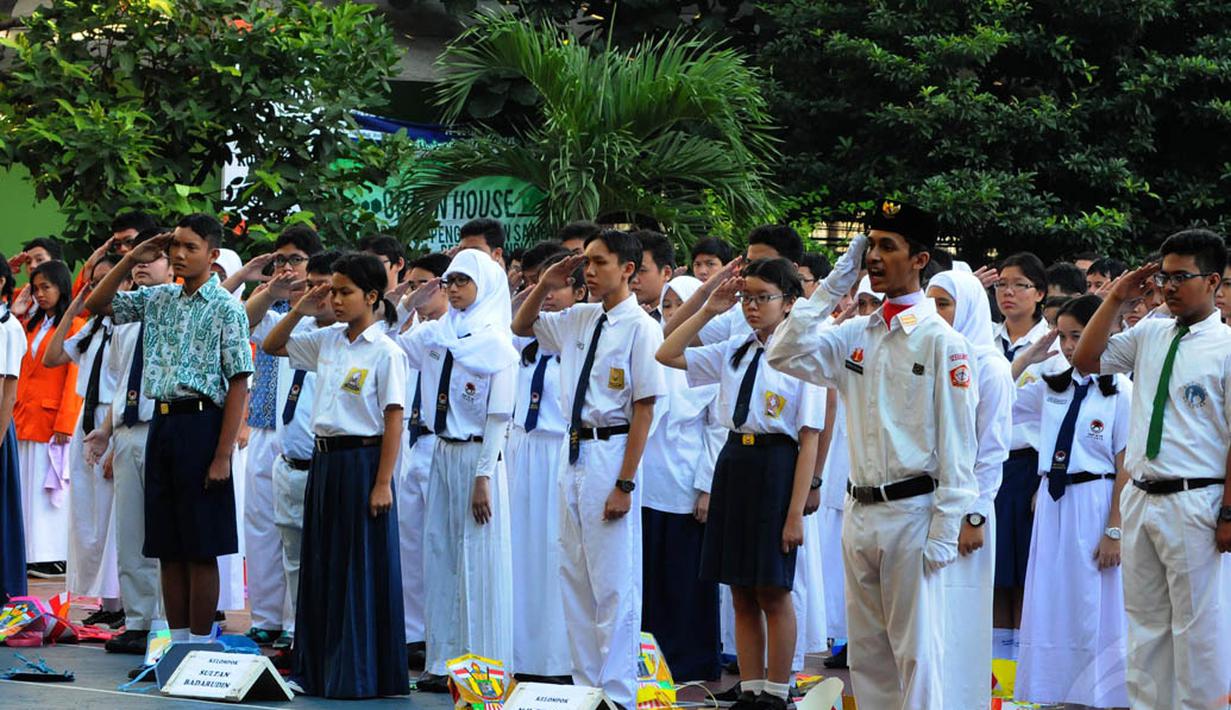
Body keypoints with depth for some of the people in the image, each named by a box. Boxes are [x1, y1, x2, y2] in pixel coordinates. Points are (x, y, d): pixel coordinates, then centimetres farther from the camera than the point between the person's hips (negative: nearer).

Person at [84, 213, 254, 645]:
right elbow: (97, 305, 18)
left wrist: (223, 456, -16)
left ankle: (199, 646, 4)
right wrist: (132, 260, 6)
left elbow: (238, 385, -10)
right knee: (167, 546, 8)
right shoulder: (158, 300, 11)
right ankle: (177, 642, 15)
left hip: (201, 422, -6)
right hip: (162, 421, 6)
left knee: (201, 548, -2)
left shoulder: (226, 309, -7)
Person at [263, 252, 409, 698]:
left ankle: (360, 675, 4)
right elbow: (271, 346, 21)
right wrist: (301, 310, 6)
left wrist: (383, 483, -16)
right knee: (321, 566, 10)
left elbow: (393, 420, -12)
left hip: (362, 461, -7)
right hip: (324, 460, 7)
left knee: (361, 569, -2)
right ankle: (318, 670, 18)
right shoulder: (326, 341, 9)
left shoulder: (385, 351, -10)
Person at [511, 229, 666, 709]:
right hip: (575, 452, 8)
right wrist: (544, 287, 8)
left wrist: (625, 483, -17)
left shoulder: (640, 327, -12)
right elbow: (520, 328, 27)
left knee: (614, 581, -2)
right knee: (575, 578, 13)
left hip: (611, 453, -8)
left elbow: (645, 409, -14)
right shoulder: (579, 320, 9)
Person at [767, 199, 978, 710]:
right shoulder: (856, 336, 11)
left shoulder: (940, 341, -8)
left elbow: (956, 443, -9)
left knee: (915, 649, -3)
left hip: (912, 512, -6)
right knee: (866, 650, 11)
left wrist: (944, 531, -13)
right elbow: (785, 355, 4)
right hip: (859, 511, 7)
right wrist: (833, 286, 3)